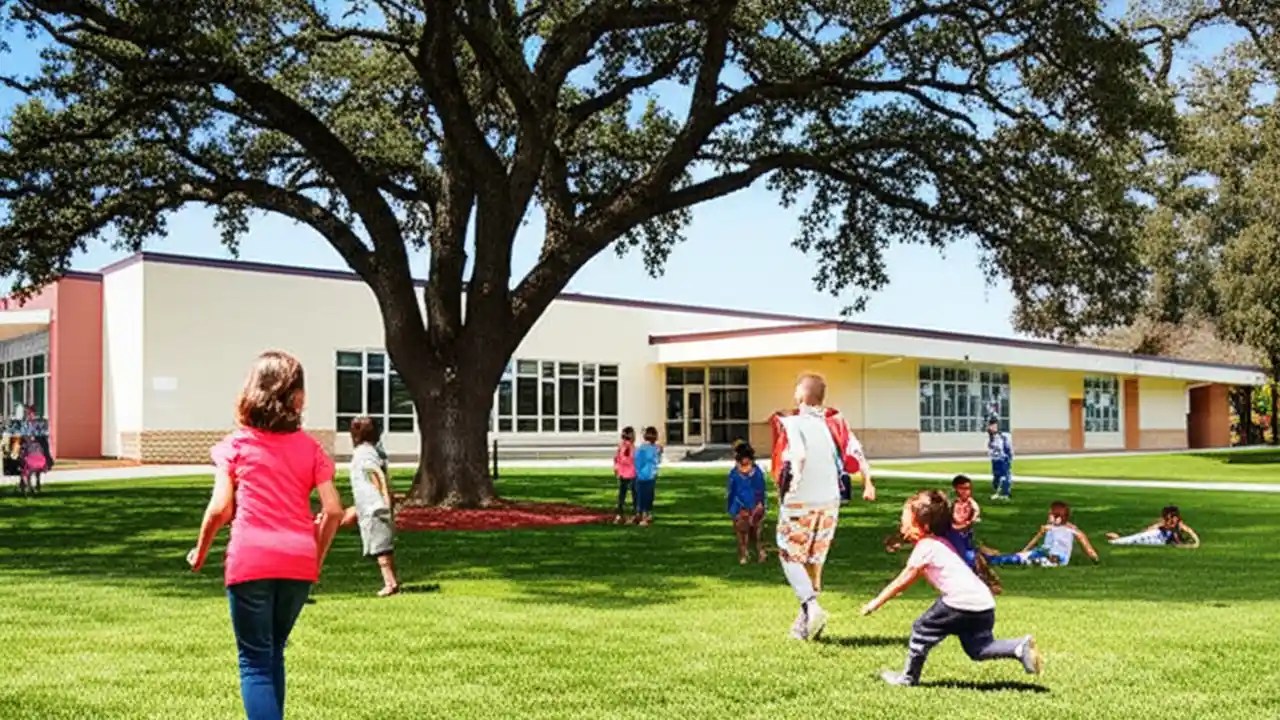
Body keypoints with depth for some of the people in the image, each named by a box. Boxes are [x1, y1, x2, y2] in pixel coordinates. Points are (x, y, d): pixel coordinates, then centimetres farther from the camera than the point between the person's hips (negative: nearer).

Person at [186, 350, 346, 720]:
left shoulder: (236, 445, 2)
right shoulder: (309, 447, 7)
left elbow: (220, 509, -5)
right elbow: (333, 510, 1)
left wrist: (200, 551, 12)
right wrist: (316, 557, 14)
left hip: (250, 561, -3)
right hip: (298, 563, 3)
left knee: (255, 662, 2)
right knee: (273, 652, 21)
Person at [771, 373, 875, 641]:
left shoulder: (792, 423, -9)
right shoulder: (834, 422, 6)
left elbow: (799, 454, -26)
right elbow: (856, 453, -2)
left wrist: (794, 479, -31)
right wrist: (868, 482, 1)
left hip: (798, 502, -5)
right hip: (829, 501, 5)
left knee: (791, 556, 7)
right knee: (814, 560, 15)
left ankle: (811, 606, -14)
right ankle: (805, 623, 20)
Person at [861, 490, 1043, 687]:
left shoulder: (925, 548, -4)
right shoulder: (939, 543, 24)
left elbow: (901, 582, 0)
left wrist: (876, 603, 9)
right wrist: (890, 592, 34)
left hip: (961, 603, -9)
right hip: (984, 605, 9)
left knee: (922, 630, 7)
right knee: (978, 648, 17)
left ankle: (908, 677, 17)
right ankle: (1021, 648, -1)